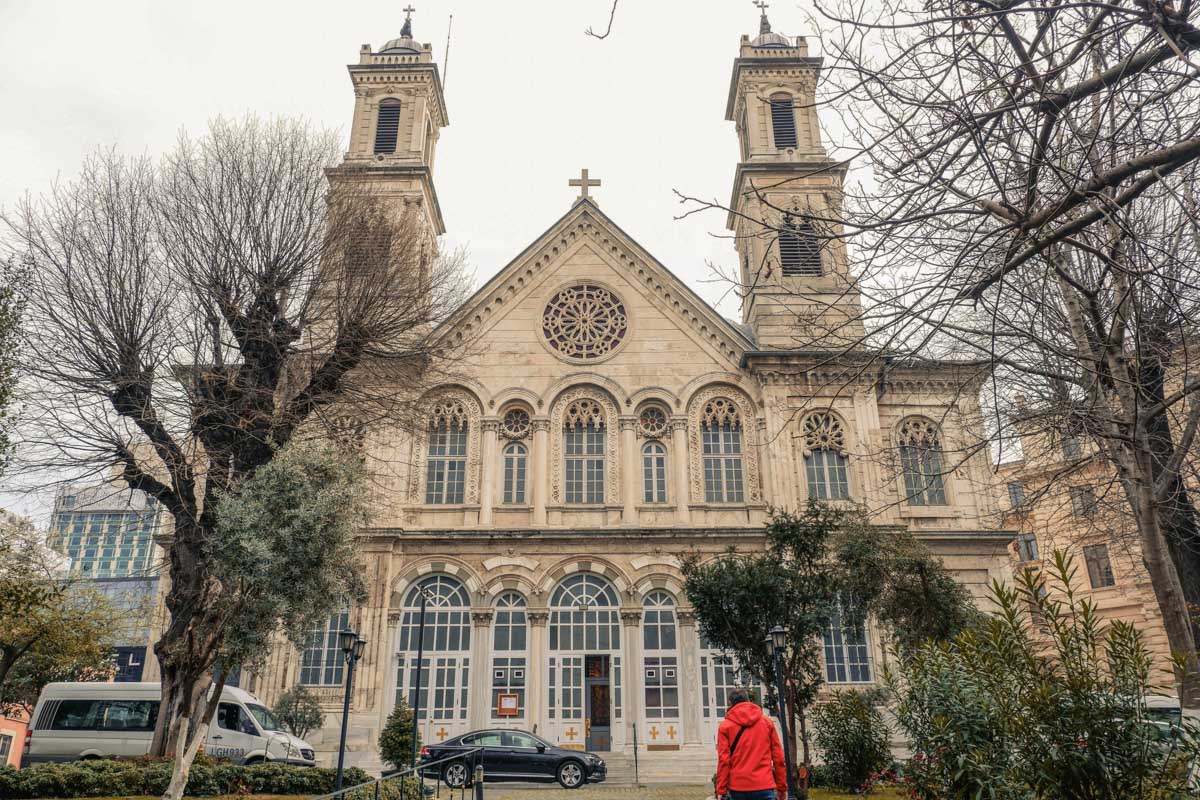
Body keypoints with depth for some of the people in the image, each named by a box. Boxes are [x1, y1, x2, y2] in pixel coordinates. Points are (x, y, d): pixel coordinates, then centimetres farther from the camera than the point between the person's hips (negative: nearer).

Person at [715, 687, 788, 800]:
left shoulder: (725, 726, 3)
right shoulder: (767, 722, 9)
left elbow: (723, 760, -4)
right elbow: (778, 757, 7)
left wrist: (721, 791, -1)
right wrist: (782, 787, 13)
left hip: (737, 787, 0)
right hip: (764, 786, 0)